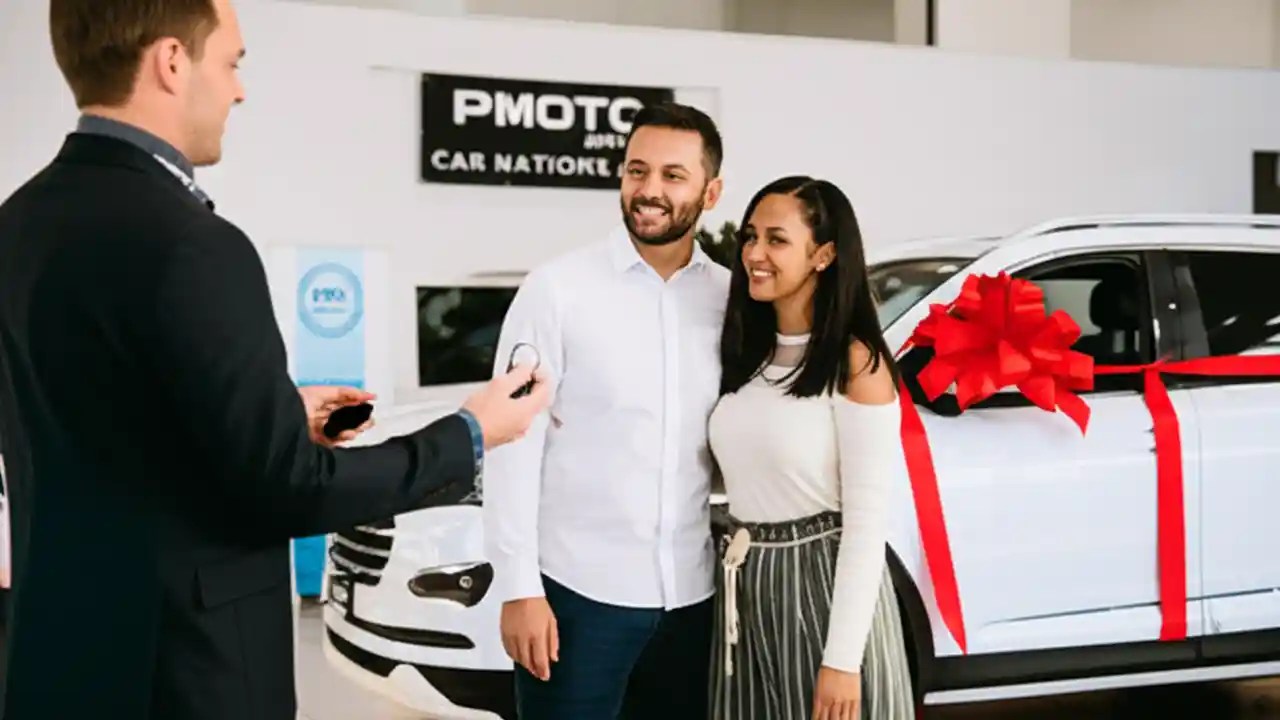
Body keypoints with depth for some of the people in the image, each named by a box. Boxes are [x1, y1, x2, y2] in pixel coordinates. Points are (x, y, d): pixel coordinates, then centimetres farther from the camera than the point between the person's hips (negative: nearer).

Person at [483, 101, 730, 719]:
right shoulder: (557, 288, -6)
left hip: (693, 593, 4)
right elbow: (514, 443, -8)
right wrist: (518, 587, -11)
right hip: (579, 589, -3)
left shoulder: (731, 298, 4)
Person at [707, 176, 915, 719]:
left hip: (824, 585, -6)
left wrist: (842, 659, -18)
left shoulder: (856, 363, -12)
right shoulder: (746, 352, 8)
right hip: (746, 588, 7)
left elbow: (867, 522, -15)